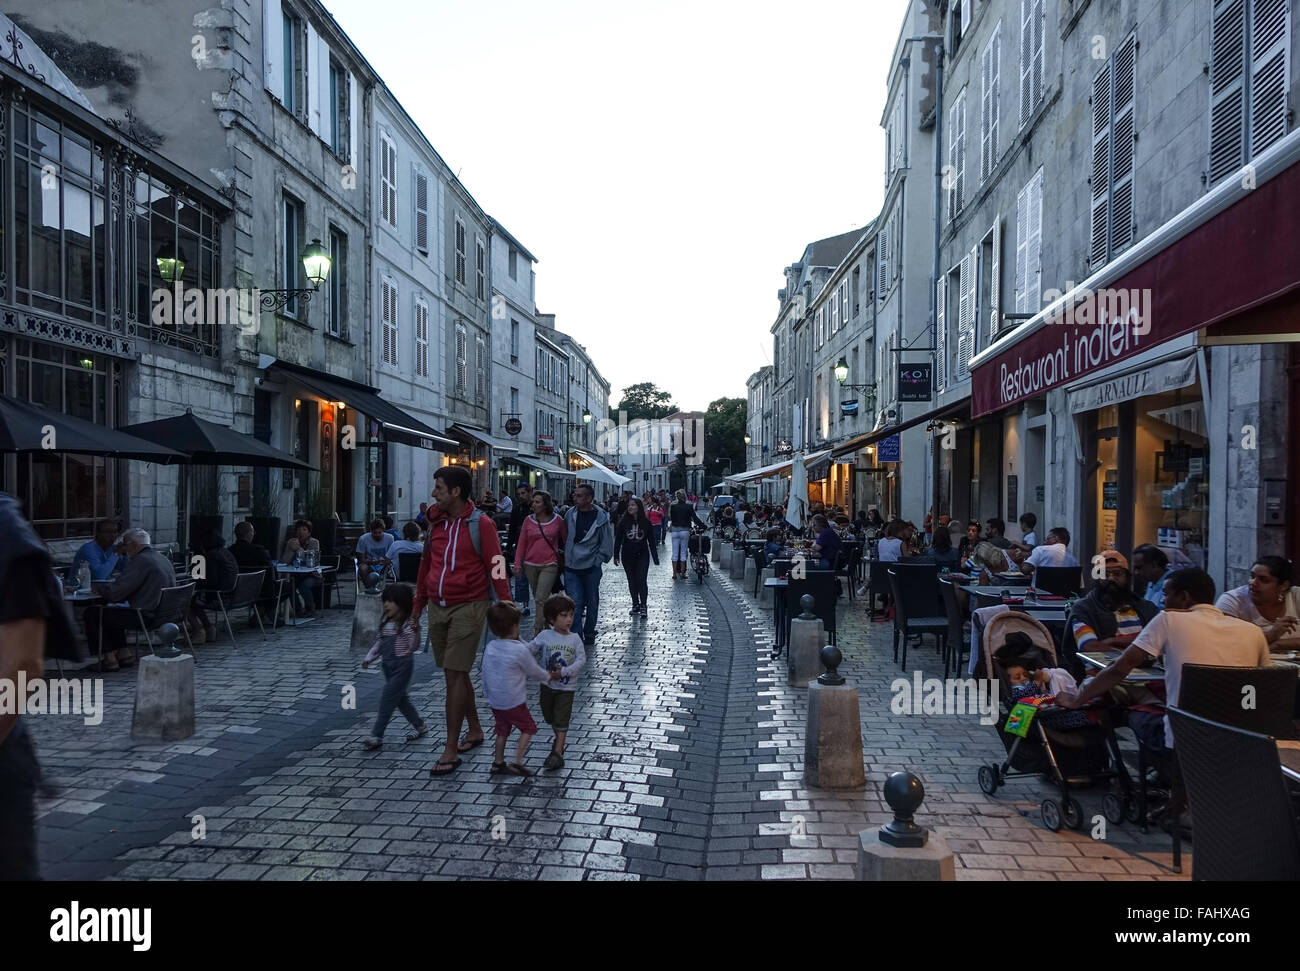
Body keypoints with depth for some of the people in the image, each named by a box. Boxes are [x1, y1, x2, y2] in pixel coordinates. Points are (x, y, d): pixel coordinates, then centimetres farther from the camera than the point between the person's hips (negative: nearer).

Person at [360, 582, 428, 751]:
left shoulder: (407, 624, -15)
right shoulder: (387, 623, 9)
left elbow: (414, 647, -21)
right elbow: (380, 642, 19)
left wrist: (414, 632, -36)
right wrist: (369, 658, 14)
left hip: (402, 666, -8)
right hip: (388, 665, 8)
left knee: (387, 699, -7)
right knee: (400, 698, 14)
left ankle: (377, 736, -2)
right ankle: (420, 726, 28)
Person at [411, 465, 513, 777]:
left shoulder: (480, 524, -10)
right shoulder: (435, 522, 9)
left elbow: (496, 566, -12)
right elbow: (426, 564, 17)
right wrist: (418, 604, 19)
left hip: (467, 608, -6)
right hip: (437, 607, 7)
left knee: (455, 675, -7)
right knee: (455, 673, 14)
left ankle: (451, 750, -1)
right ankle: (475, 730, 32)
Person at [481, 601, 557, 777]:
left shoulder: (490, 647, -3)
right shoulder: (520, 650, -21)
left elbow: (485, 674, 6)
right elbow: (533, 670, -8)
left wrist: (488, 694, 21)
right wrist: (550, 676, 11)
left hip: (494, 701, 6)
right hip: (514, 702, -6)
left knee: (502, 730, 22)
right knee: (528, 728, 10)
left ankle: (498, 763, 26)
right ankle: (517, 763, 4)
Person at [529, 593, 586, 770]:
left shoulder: (574, 638, -9)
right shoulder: (545, 636, -8)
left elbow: (581, 659, -12)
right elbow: (530, 649, -5)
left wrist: (564, 672, -22)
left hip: (566, 687, -2)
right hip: (547, 684, 3)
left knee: (561, 719, -5)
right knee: (550, 717, 19)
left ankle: (557, 752, 1)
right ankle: (559, 739, 44)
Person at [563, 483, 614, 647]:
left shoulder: (601, 518, -9)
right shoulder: (570, 514, 1)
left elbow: (607, 544, -3)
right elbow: (564, 537, 14)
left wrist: (598, 560, -7)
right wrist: (565, 555, 9)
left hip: (592, 568, -2)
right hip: (571, 568, 2)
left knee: (592, 602, 12)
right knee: (575, 603, -5)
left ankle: (589, 634, 29)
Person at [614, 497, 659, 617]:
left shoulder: (645, 522, -4)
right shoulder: (624, 522, -3)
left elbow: (651, 541, 1)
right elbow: (618, 539, 0)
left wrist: (655, 558, 0)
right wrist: (616, 556, -4)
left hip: (642, 555, -1)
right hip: (628, 556, 2)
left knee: (641, 580, -10)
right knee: (632, 582, 8)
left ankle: (643, 606, -1)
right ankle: (635, 605, 20)